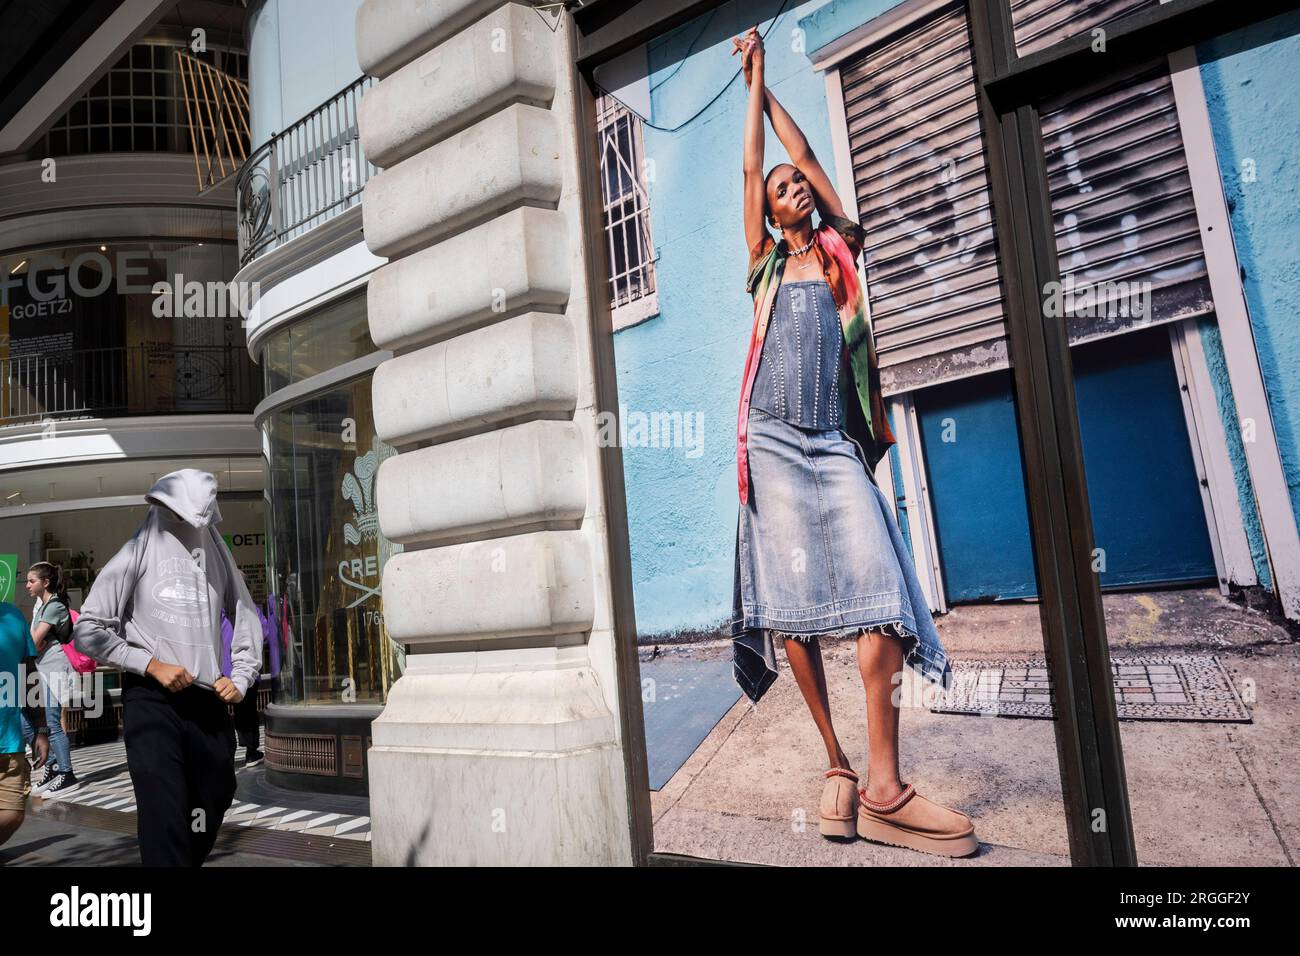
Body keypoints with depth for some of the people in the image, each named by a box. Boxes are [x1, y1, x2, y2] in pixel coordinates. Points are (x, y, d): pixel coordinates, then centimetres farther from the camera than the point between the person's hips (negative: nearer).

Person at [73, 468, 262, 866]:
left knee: (210, 810, 8)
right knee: (165, 817, -10)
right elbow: (87, 631, -2)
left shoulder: (218, 554, 11)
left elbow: (247, 622, 18)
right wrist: (152, 665, -11)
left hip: (209, 702, 4)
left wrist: (240, 680, 5)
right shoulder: (137, 554, 0)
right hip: (152, 700, -4)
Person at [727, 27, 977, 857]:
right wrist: (753, 78, 31)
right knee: (791, 599, -5)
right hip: (775, 440, 0)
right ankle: (838, 764, 4)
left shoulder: (839, 250, 18)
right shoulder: (768, 261, 16)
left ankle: (884, 787, -15)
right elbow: (753, 162, 21)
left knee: (877, 585, -15)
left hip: (836, 443, 0)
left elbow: (803, 150, 24)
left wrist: (766, 86, 35)